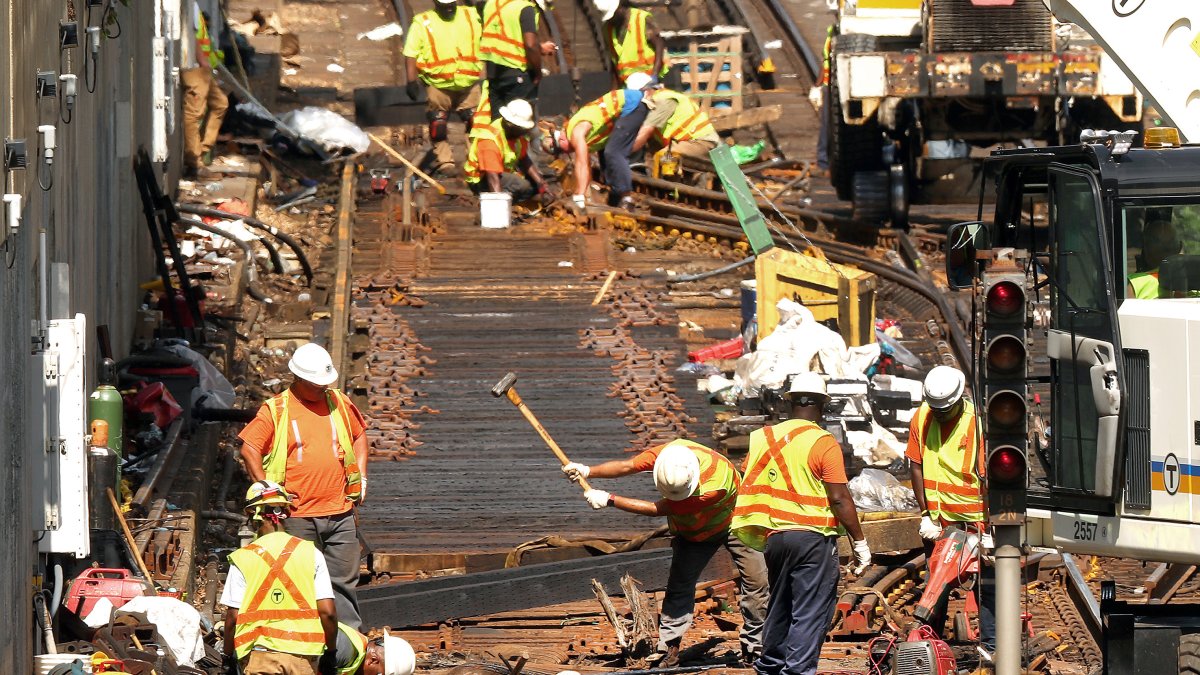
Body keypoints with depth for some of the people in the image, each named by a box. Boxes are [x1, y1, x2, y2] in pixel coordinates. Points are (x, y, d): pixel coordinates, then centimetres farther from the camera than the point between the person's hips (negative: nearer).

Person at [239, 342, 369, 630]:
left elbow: (359, 434, 26)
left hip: (340, 512, 3)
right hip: (297, 515, -3)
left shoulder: (340, 403, 10)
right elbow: (249, 448, -7)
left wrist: (361, 475, 15)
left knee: (344, 579, 5)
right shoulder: (275, 410, -3)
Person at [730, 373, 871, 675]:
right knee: (810, 613, -4)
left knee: (779, 607, 21)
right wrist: (859, 542, -5)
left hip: (774, 536, 6)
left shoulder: (763, 438, 6)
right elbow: (839, 499, -13)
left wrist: (761, 537, 23)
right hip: (813, 537, -6)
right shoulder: (823, 443, -11)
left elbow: (749, 489, 10)